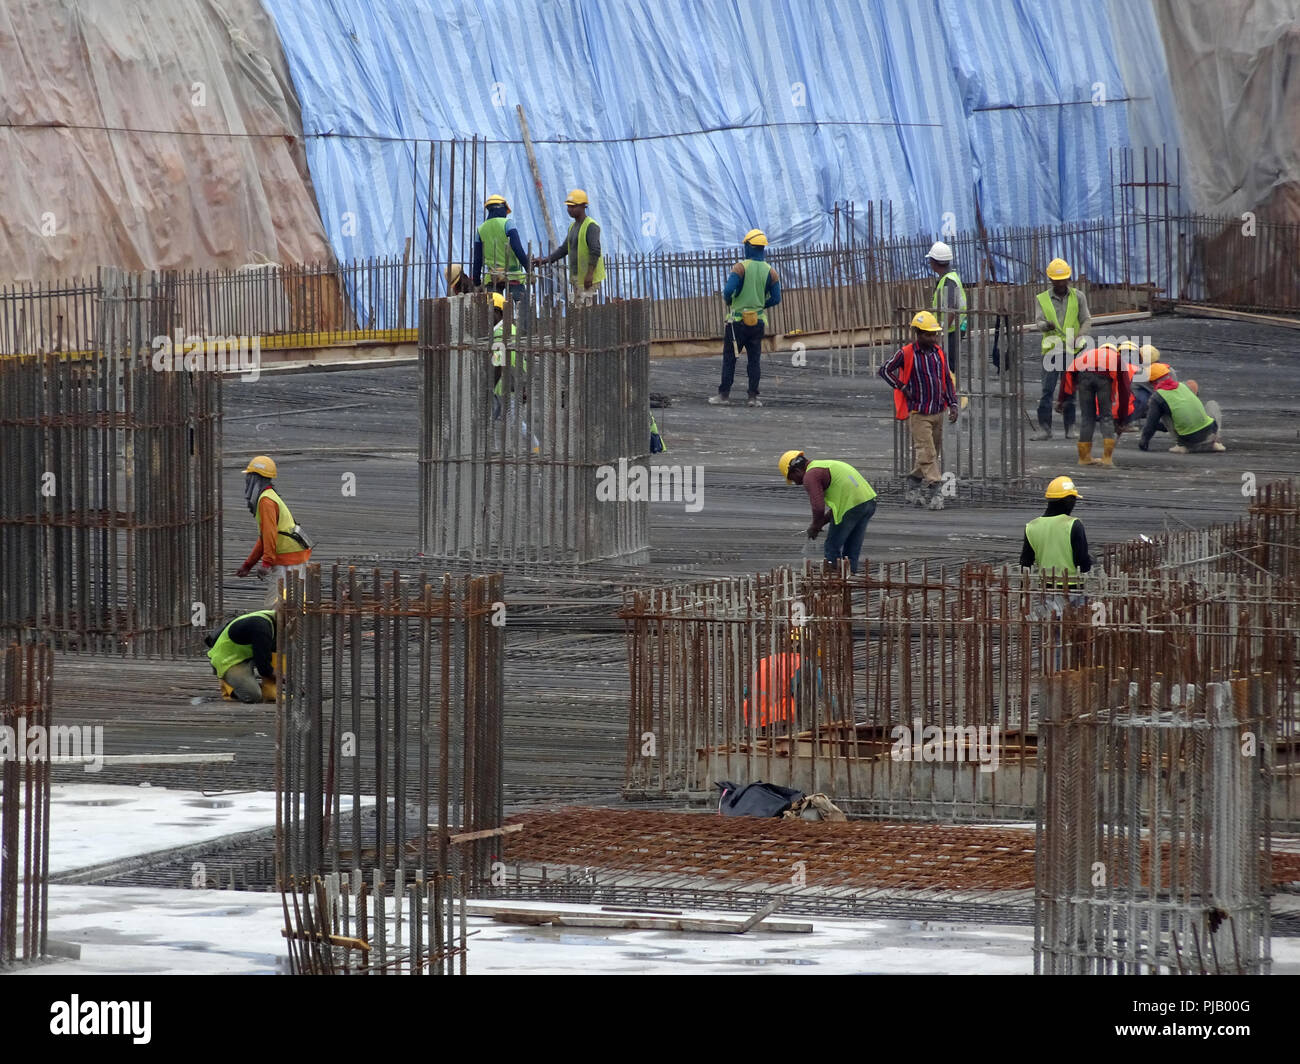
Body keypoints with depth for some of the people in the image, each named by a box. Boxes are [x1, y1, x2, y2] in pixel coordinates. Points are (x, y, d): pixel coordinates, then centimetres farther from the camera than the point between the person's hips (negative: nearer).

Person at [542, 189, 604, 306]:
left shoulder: (591, 226, -12)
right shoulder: (573, 226, 16)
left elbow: (595, 252, -19)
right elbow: (564, 249, 20)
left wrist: (590, 274, -26)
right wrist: (545, 260, 10)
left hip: (588, 278, -9)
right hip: (576, 276, 9)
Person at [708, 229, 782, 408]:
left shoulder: (741, 267, -11)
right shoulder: (770, 272, 1)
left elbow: (728, 290, -20)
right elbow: (776, 299, 2)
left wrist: (728, 301, 3)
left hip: (737, 319, -3)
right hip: (758, 322, 3)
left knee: (729, 358, 4)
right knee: (754, 360, 8)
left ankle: (724, 394, 3)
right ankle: (753, 396, 5)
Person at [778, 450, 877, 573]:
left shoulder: (810, 476, -6)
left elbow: (818, 508, -16)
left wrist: (815, 526, 3)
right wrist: (822, 523, 25)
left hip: (852, 507, -9)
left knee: (832, 548, 6)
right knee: (851, 550, 17)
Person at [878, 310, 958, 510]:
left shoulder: (939, 353, 6)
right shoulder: (906, 354, -11)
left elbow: (947, 380, 14)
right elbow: (885, 371, -3)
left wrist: (953, 404, 6)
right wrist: (902, 388, -9)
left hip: (937, 411, 6)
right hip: (918, 413, -6)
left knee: (935, 454, 12)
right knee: (926, 453, -13)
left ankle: (913, 489, 25)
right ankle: (933, 492, -16)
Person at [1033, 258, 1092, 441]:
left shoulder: (1078, 297, 7)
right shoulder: (1042, 299, 6)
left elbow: (1086, 320, 4)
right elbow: (1039, 322, -4)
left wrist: (1079, 337, -15)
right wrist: (1046, 325, -30)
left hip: (1072, 350, 0)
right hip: (1051, 350, 0)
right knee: (1047, 389, -8)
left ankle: (1070, 427, 10)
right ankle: (1044, 428, -8)